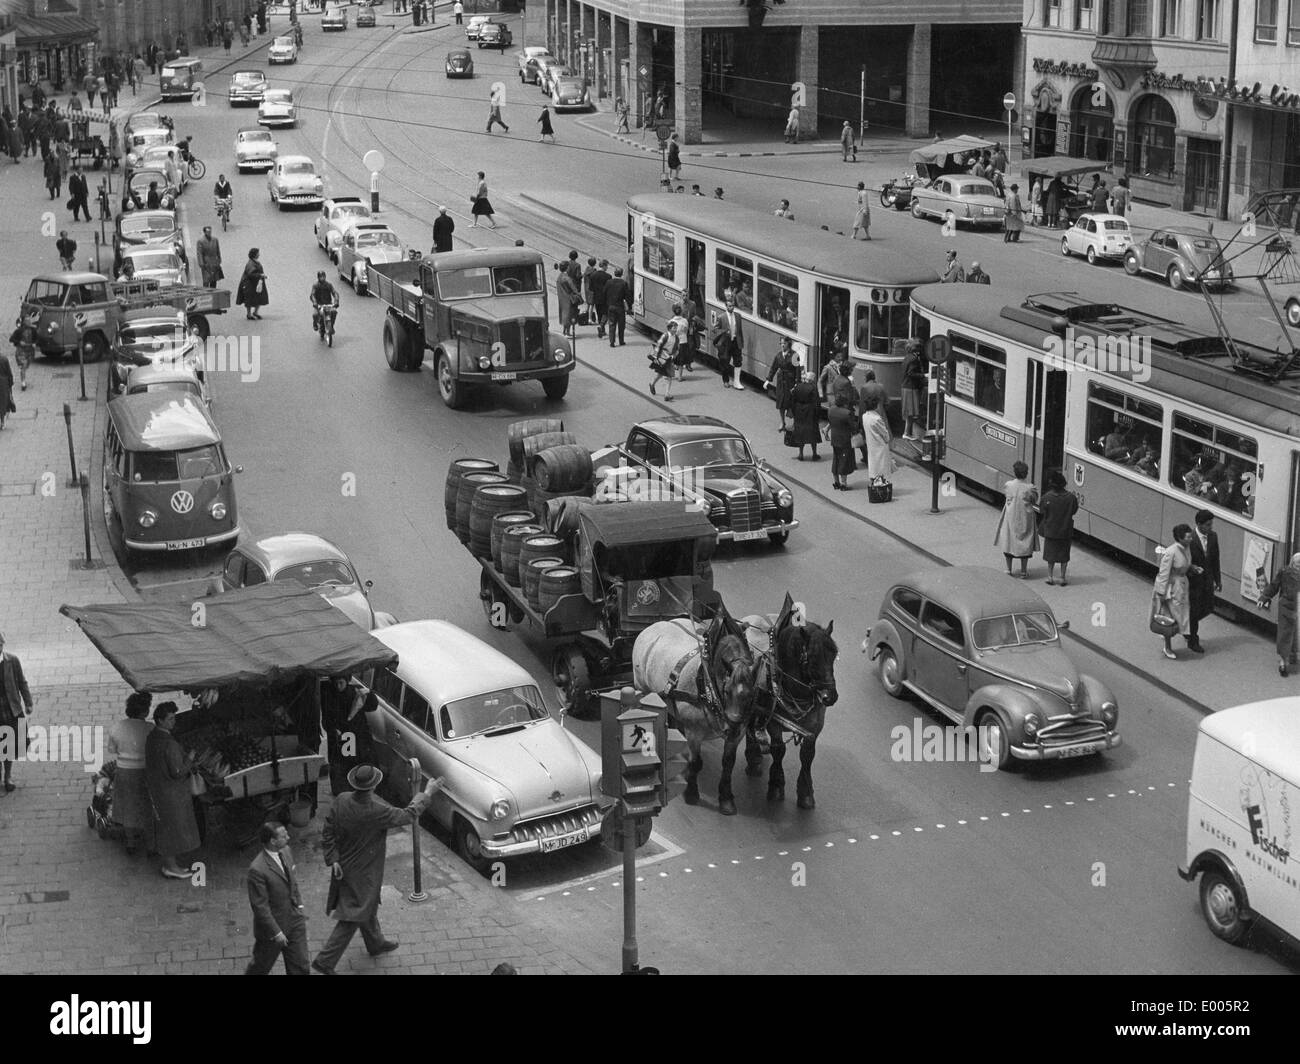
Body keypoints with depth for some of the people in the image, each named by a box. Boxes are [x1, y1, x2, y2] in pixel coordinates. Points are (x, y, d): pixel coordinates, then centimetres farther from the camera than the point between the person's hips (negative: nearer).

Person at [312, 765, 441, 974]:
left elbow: (328, 832, -7)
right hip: (362, 873, -7)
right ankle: (325, 960, 3)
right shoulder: (376, 812, -31)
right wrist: (427, 794, -7)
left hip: (343, 866, 7)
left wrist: (332, 859, -1)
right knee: (353, 917, 4)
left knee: (368, 907, 28)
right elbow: (407, 816, -17)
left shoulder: (341, 801, -13)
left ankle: (375, 943, 49)